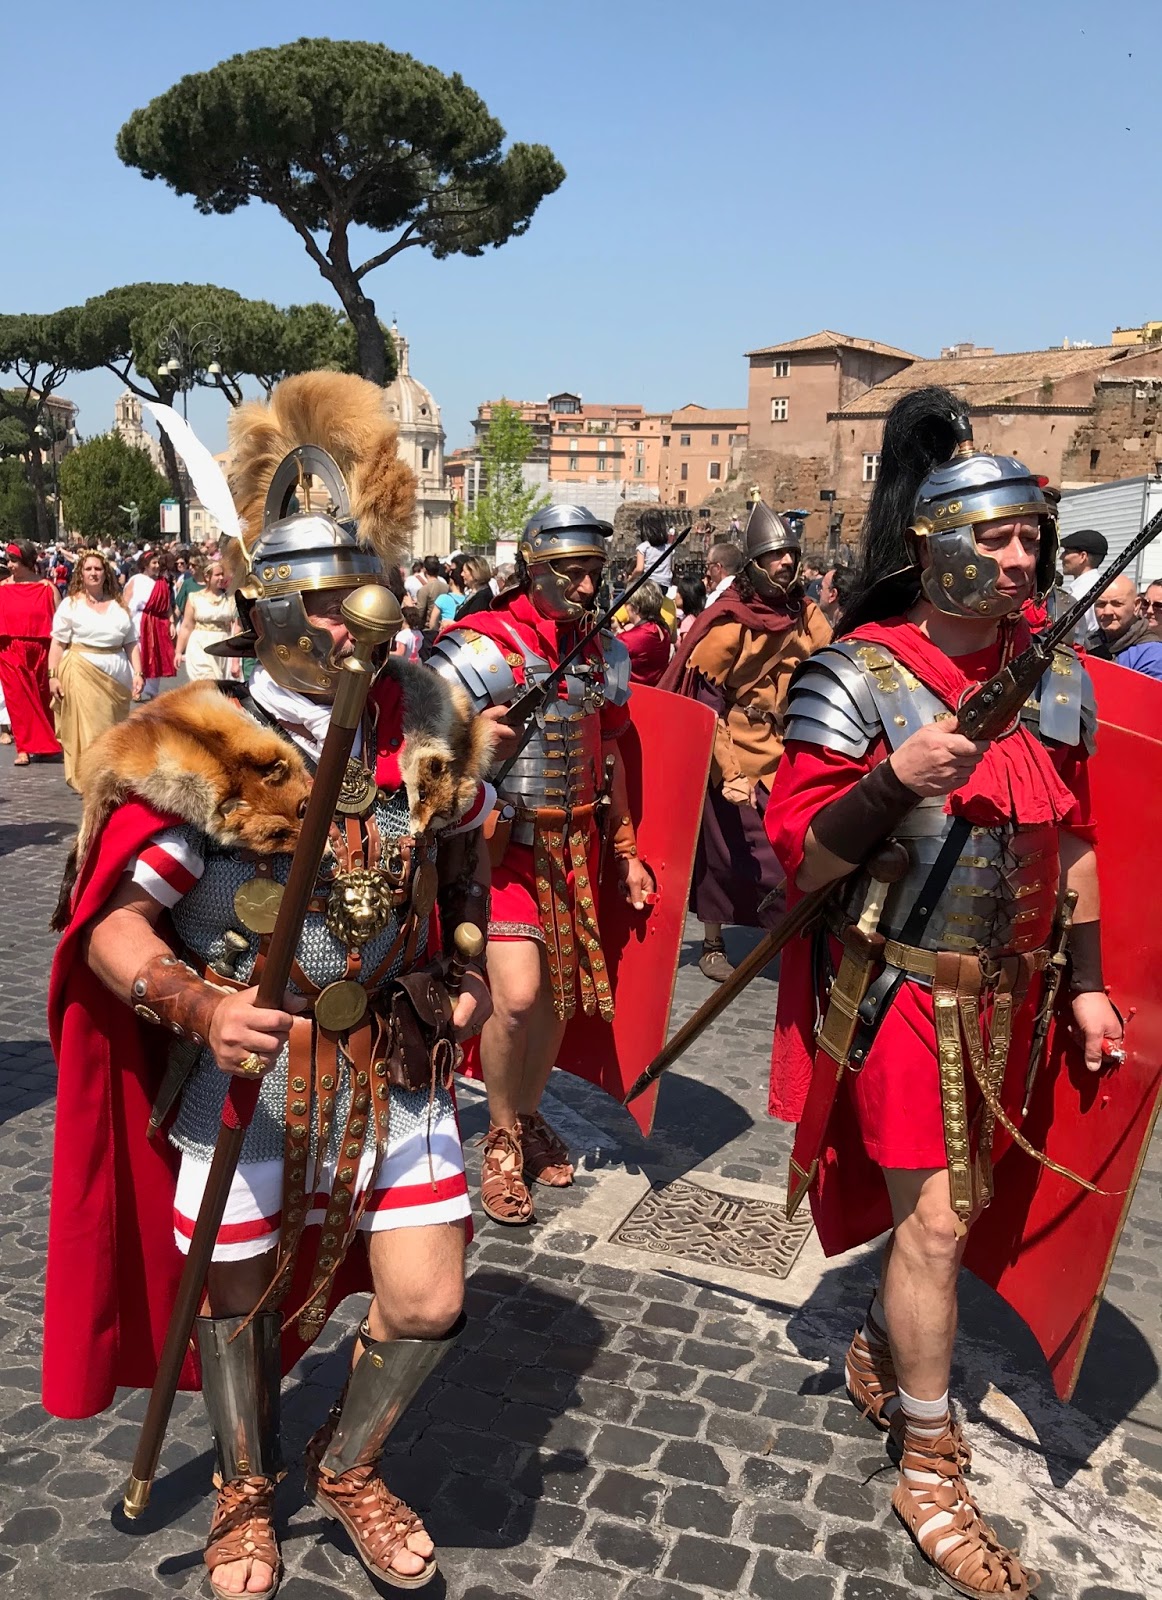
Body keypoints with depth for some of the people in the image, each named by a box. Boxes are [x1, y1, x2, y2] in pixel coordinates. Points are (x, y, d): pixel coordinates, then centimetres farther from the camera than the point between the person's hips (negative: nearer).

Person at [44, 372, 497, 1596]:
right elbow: (114, 924, -18)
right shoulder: (193, 750, -17)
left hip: (398, 1061, 3)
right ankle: (246, 1494, 48)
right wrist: (198, 1005, -35)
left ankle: (347, 1464, 40)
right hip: (247, 1069, -3)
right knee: (237, 1294, 17)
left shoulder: (425, 726, -3)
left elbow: (465, 860, 14)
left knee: (426, 1305, 6)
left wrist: (469, 977, 4)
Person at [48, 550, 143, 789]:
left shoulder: (118, 606, 13)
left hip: (117, 677, 4)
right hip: (82, 674, -4)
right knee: (88, 729, -7)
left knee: (114, 730, 9)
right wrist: (53, 676, -8)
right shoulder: (70, 604, 4)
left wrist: (137, 673, 2)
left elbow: (131, 643, 13)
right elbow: (58, 644, 0)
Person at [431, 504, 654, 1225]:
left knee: (560, 992, 12)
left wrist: (626, 854, 17)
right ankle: (502, 1141, 11)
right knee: (517, 996, -13)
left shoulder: (603, 654, 6)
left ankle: (530, 1115, 36)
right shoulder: (485, 647, -14)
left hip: (575, 845, 6)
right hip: (504, 841, -6)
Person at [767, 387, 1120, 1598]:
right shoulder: (858, 679, -14)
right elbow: (795, 856, -15)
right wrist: (895, 782, -31)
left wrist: (1086, 984, 11)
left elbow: (1072, 840, 12)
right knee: (935, 1216, -3)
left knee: (949, 1197, 18)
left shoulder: (1055, 679, 3)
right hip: (898, 988, -6)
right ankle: (928, 1470, 16)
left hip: (1002, 993, 6)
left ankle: (879, 1352, 44)